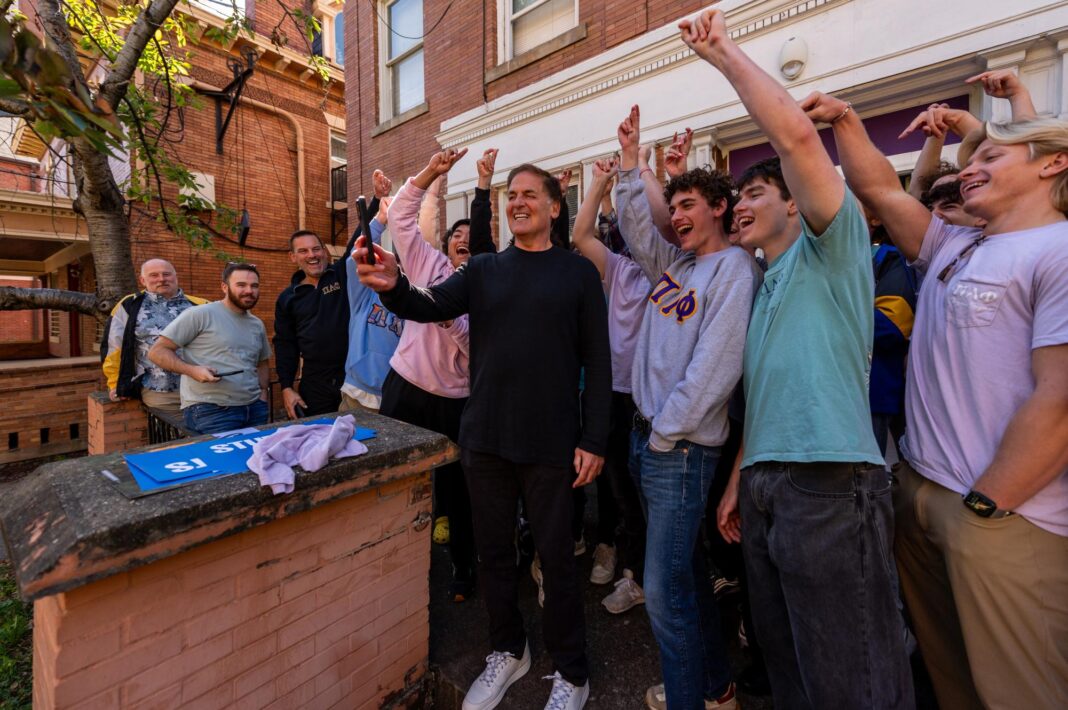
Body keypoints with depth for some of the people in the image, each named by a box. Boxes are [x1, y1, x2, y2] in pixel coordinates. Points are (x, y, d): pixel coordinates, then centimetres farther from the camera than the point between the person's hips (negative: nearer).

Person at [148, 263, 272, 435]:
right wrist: (192, 370, -22)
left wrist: (262, 394, 10)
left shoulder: (258, 325, 13)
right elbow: (157, 352, -6)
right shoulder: (200, 315, -7)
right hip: (210, 412, -6)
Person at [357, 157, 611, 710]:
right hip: (484, 438, 4)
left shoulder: (577, 272, 0)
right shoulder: (483, 270, 8)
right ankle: (508, 650, 41)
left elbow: (597, 361, -3)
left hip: (551, 442, -3)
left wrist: (593, 440, -8)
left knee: (555, 555, 10)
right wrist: (393, 287, -27)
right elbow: (428, 308, -5)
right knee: (493, 549, 16)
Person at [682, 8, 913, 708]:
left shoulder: (832, 248, 0)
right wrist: (741, 478, 14)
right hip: (765, 484, 8)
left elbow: (798, 136, -16)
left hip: (830, 482, -8)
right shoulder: (765, 283, 21)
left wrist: (726, 53, -2)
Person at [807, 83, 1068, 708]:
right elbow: (879, 188, 13)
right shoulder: (953, 249, 11)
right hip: (920, 492, 7)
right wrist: (844, 121, 6)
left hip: (1004, 514, -6)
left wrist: (984, 506, -16)